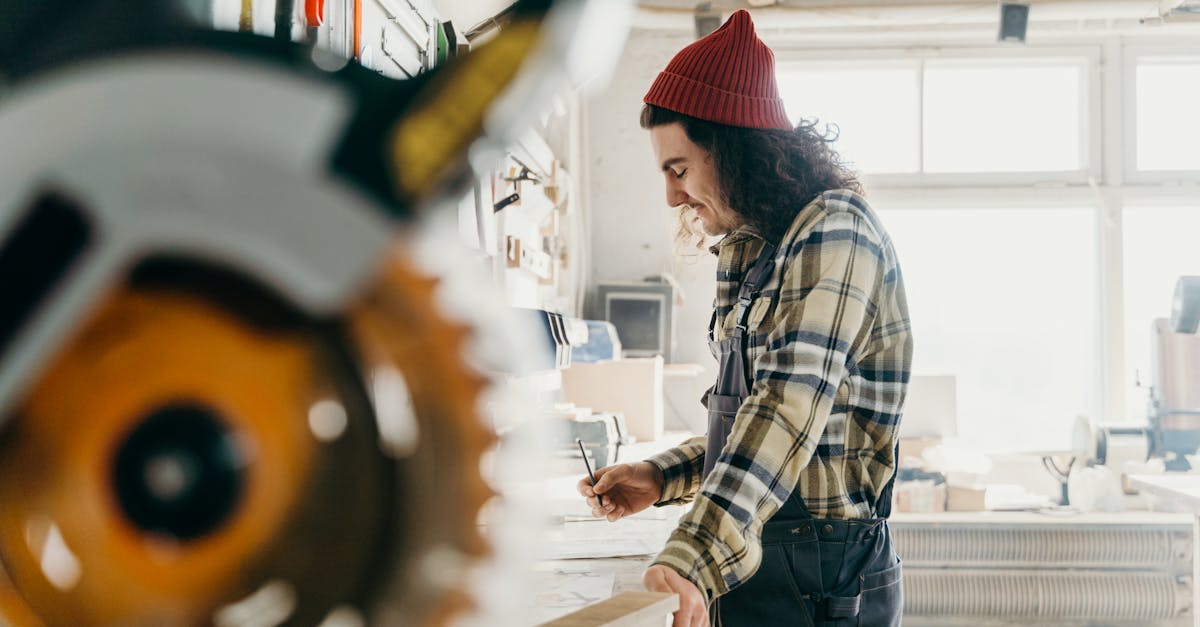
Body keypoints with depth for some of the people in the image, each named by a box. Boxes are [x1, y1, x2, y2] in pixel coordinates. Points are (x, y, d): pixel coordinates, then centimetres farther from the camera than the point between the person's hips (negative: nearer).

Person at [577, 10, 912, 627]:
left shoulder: (835, 233, -16)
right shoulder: (754, 252, 14)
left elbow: (794, 405, -28)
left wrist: (693, 559, -37)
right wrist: (662, 477, 6)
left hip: (818, 575, -8)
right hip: (749, 556, 8)